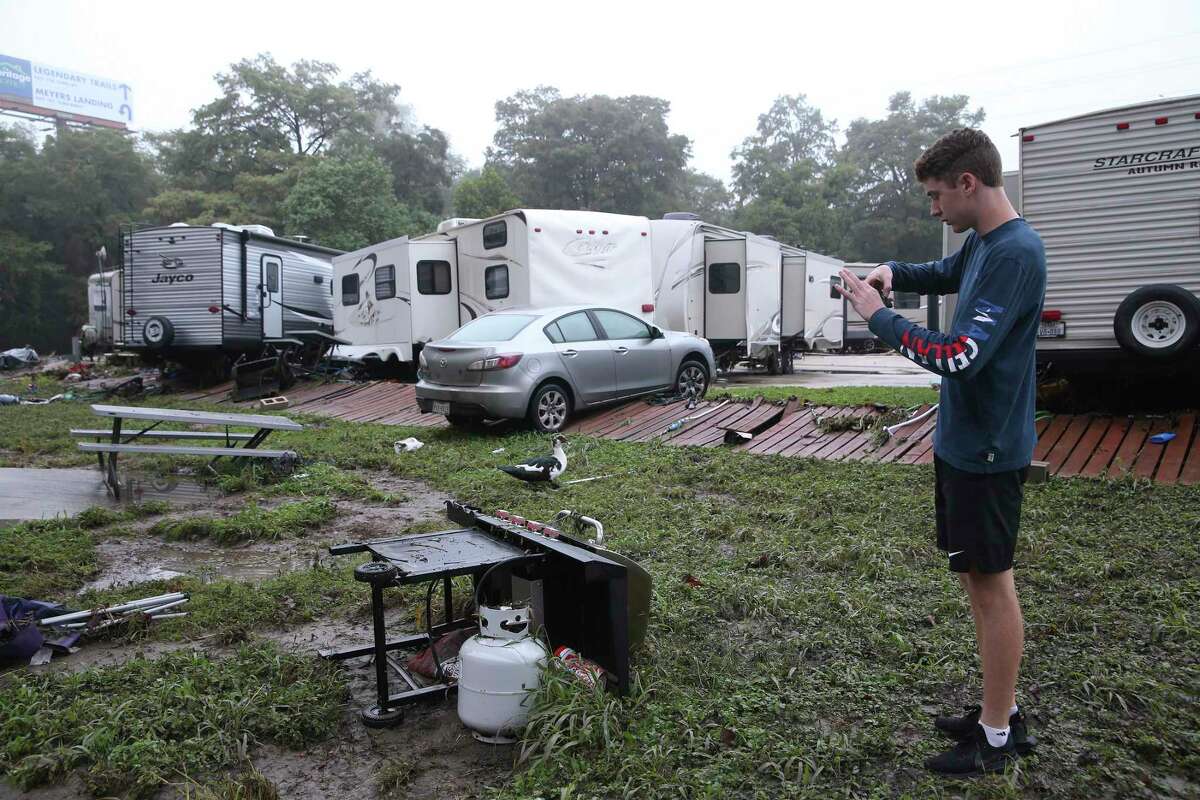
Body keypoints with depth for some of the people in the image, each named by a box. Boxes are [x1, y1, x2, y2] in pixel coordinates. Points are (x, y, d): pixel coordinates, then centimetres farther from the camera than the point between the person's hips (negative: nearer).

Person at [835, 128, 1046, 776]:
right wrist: (893, 273, 8)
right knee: (977, 577, 16)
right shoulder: (981, 243, 8)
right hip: (964, 442, 9)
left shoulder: (1015, 253, -21)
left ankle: (997, 739, 16)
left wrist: (877, 315, -16)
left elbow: (958, 357, -27)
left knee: (990, 582, 1)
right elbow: (944, 275, 30)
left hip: (987, 450, -9)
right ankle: (1001, 711, 30)